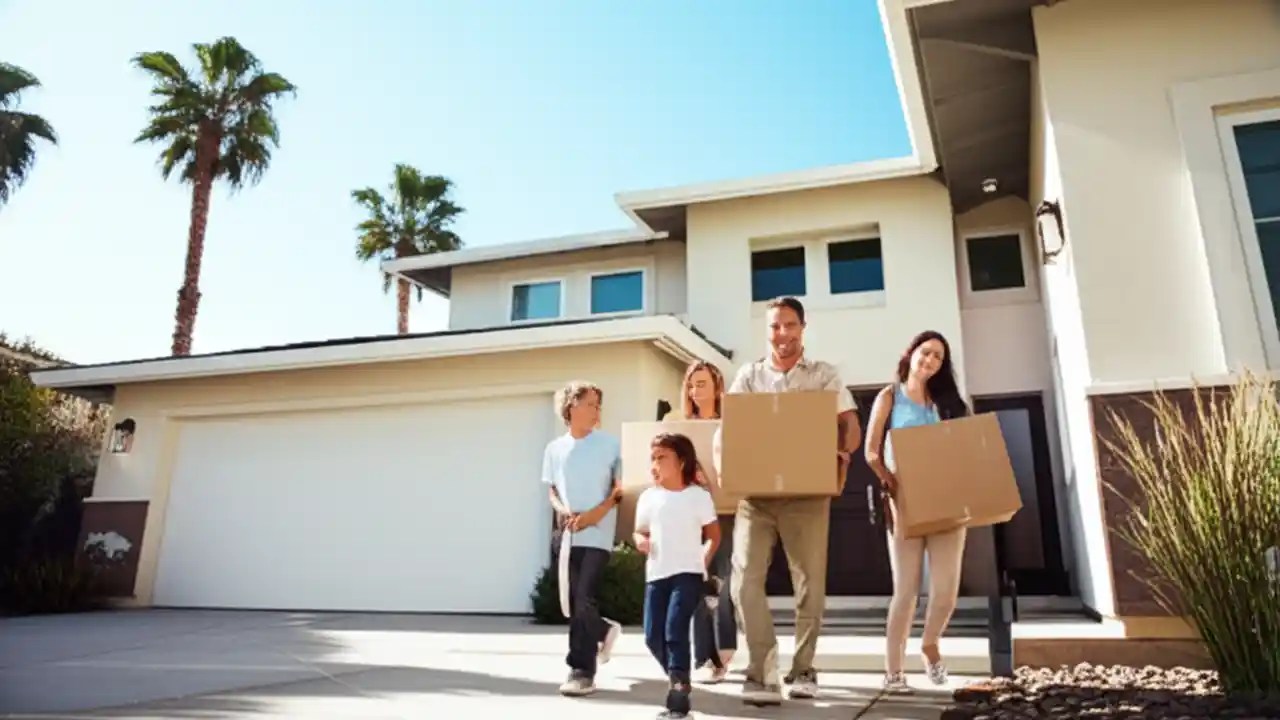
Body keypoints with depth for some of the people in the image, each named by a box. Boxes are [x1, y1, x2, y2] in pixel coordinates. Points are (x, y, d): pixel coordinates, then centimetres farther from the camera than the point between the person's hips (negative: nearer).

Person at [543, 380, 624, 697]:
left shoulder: (610, 444, -2)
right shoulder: (555, 448, 8)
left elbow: (621, 488, -2)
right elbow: (552, 492, 15)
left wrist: (597, 513, -15)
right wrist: (563, 511, -5)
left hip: (597, 535, -4)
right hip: (568, 535, 4)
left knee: (584, 601, -11)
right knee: (573, 603, 10)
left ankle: (582, 671, -4)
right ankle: (604, 630, 38)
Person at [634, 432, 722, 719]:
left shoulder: (698, 495, -2)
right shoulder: (648, 497, 6)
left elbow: (714, 535, 5)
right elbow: (641, 532, 15)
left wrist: (703, 560, -7)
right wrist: (640, 541, -7)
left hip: (688, 573, -4)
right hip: (656, 574, 5)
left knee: (675, 631, -15)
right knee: (653, 636, 5)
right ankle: (678, 681, 29)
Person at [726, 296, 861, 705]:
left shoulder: (823, 374, 11)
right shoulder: (749, 375, 14)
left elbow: (851, 427, 3)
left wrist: (841, 455, -19)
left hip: (807, 491, 0)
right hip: (756, 490, 1)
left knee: (810, 581, 4)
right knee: (745, 578, -11)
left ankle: (802, 669, 20)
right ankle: (762, 673, -6)